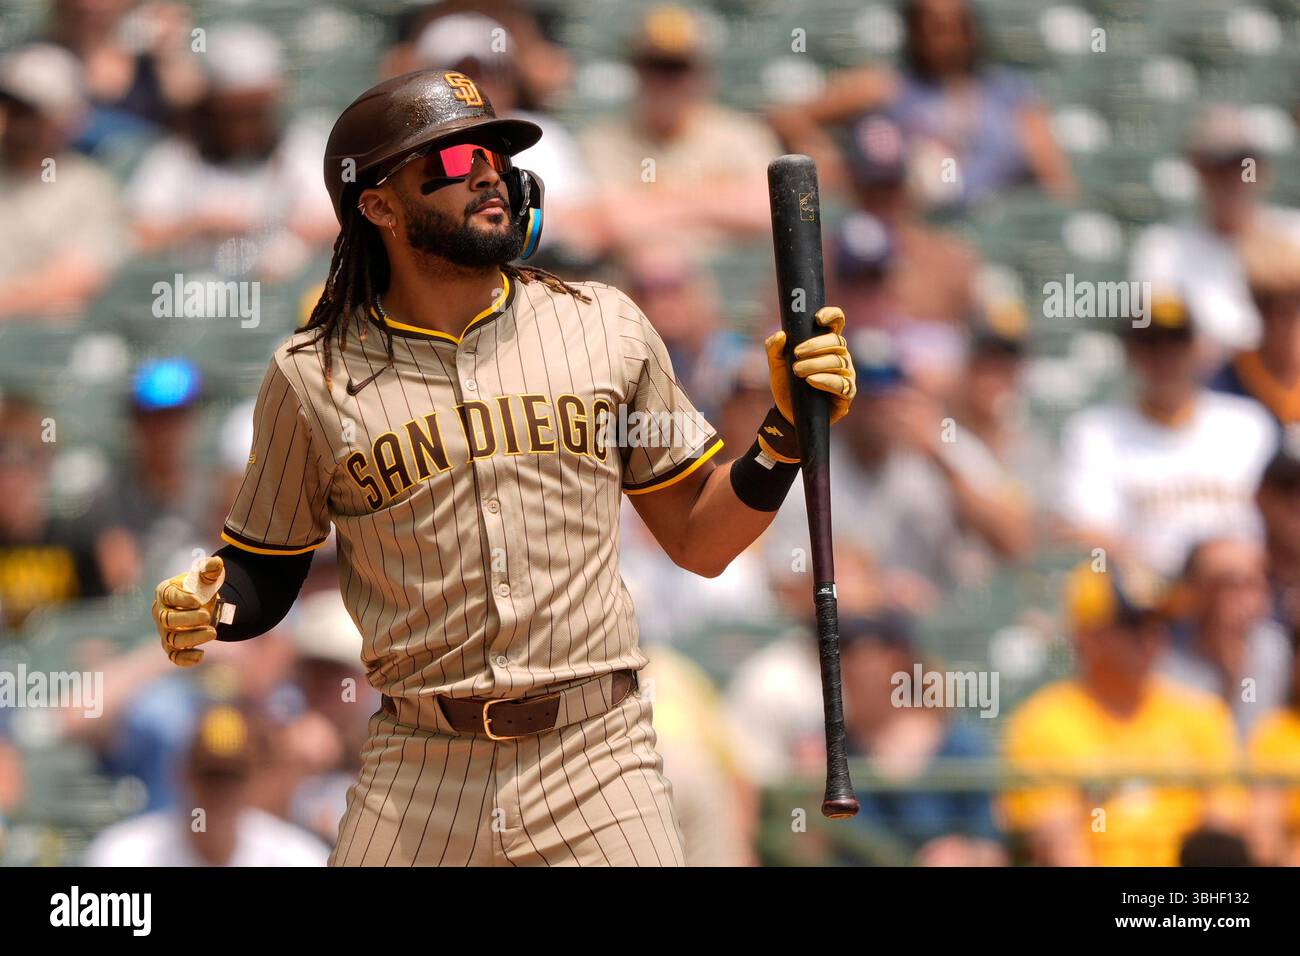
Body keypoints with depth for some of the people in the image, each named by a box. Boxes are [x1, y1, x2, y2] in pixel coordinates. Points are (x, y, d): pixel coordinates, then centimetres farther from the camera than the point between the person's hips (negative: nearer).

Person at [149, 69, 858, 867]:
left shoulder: (605, 326, 5)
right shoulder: (313, 379, 1)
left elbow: (699, 541, 10)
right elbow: (267, 571, 9)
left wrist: (789, 429, -4)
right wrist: (209, 608, -11)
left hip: (598, 768, 0)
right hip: (418, 778, 0)